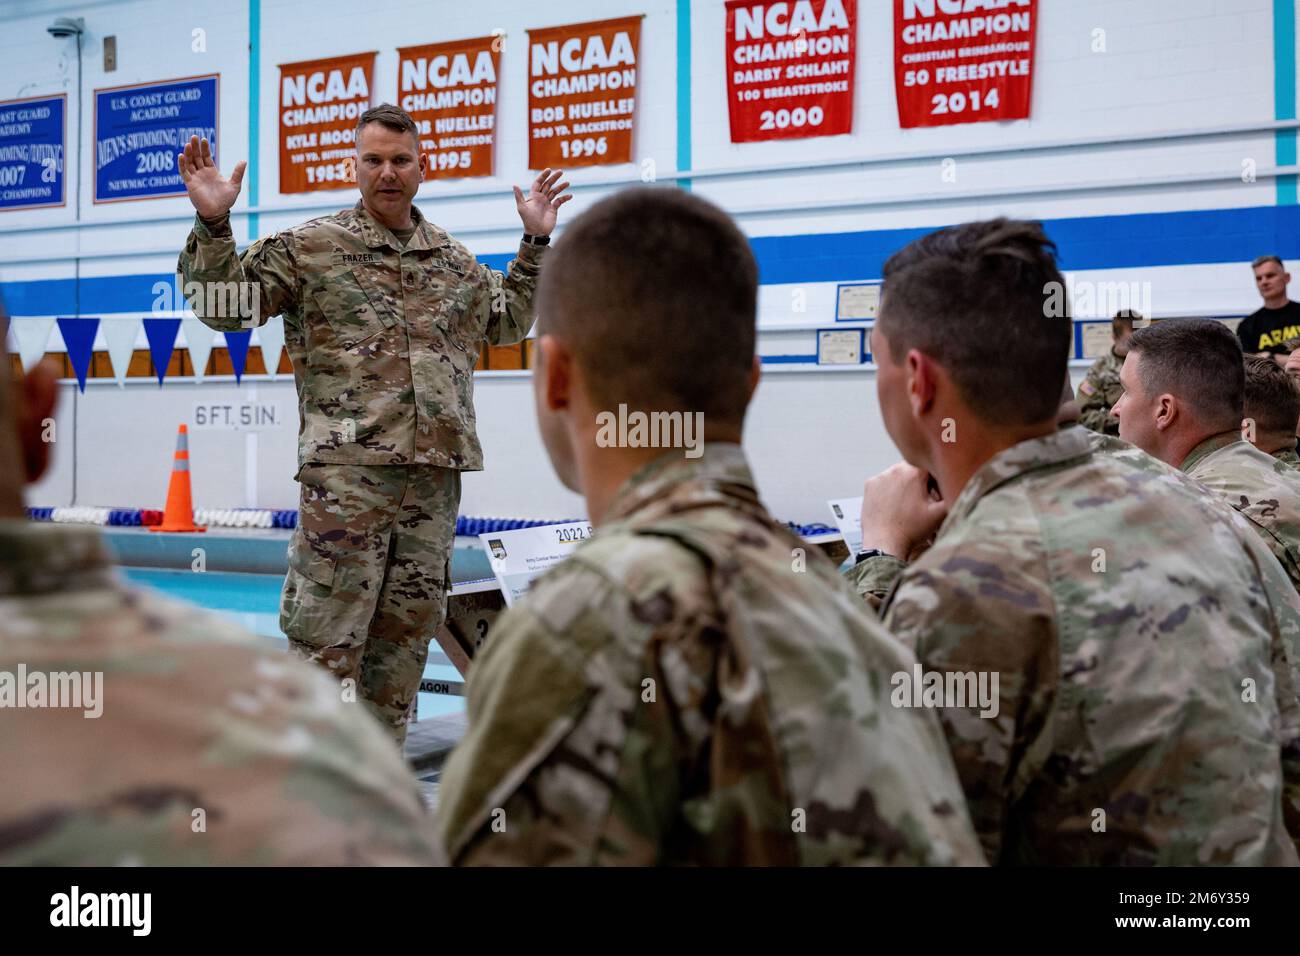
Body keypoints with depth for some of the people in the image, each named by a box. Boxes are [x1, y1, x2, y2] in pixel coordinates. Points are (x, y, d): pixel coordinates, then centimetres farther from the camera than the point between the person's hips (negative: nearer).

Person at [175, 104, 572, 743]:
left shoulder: (454, 261, 19)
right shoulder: (309, 247, 3)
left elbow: (508, 322, 35)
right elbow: (225, 306, 0)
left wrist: (534, 242, 29)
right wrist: (213, 225, -13)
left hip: (436, 473, 5)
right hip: (347, 469, -5)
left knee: (406, 631, 10)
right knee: (327, 639, -6)